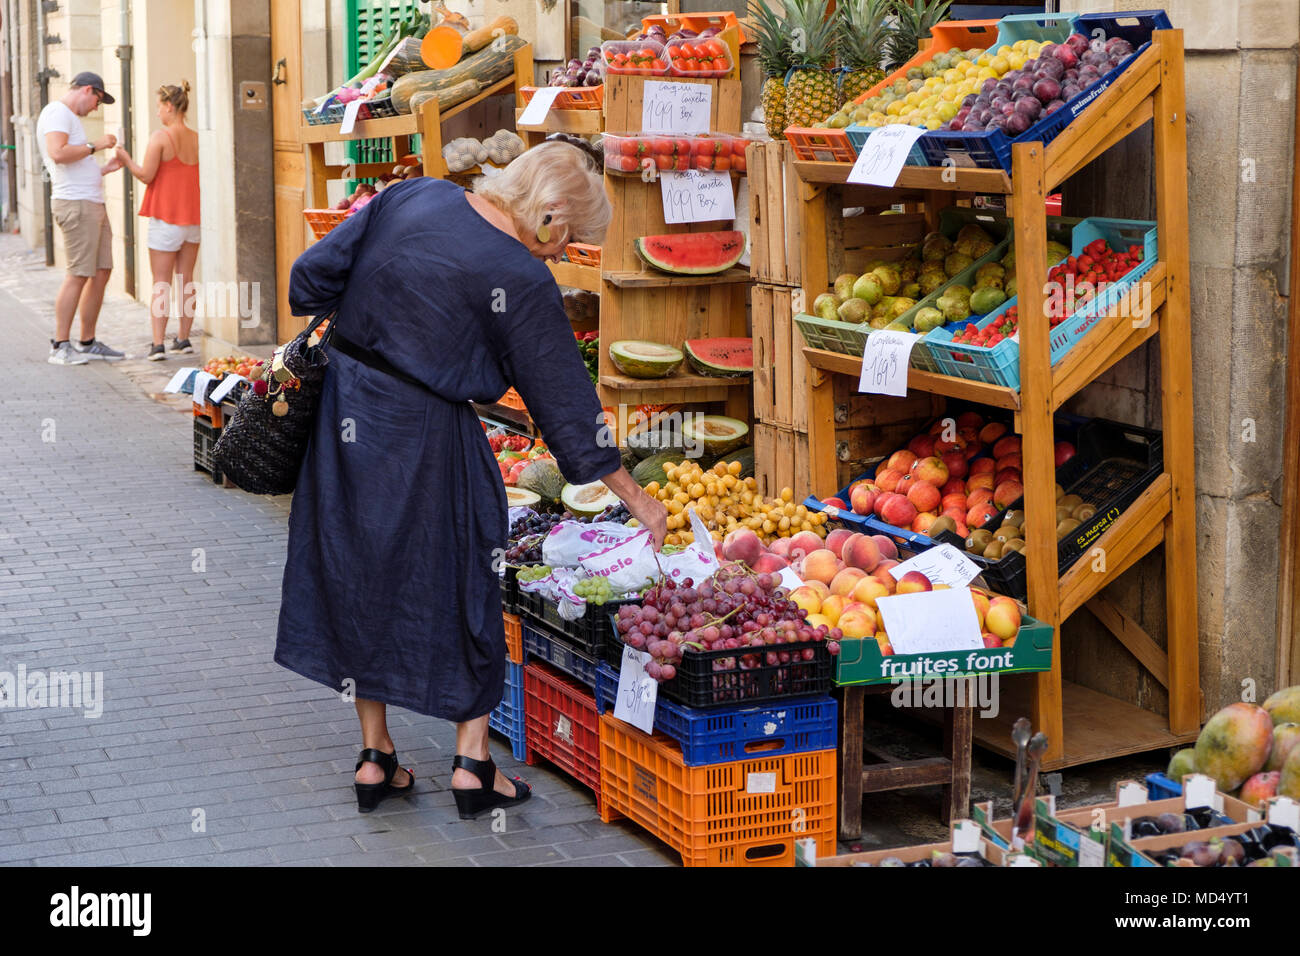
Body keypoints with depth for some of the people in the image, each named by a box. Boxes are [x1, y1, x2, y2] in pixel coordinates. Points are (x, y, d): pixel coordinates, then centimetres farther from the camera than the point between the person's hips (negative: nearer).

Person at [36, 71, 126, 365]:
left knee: (102, 272, 8)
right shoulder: (57, 112, -6)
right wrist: (95, 145, -14)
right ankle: (60, 346, -8)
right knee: (78, 275, -11)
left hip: (93, 203, 10)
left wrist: (105, 169, 19)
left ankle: (88, 343, 13)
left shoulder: (70, 118, 26)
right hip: (75, 204, -10)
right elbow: (57, 153, -23)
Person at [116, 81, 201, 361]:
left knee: (161, 283, -4)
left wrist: (126, 159, 5)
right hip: (193, 217, 5)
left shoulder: (160, 137, -12)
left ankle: (158, 343, -9)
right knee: (186, 280, 13)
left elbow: (146, 175, -12)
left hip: (166, 217, -5)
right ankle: (184, 338, 16)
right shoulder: (197, 139, 4)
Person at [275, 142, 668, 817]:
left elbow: (313, 275, 5)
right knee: (460, 583, 12)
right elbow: (566, 406, -9)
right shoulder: (521, 282, -14)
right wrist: (634, 497, 0)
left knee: (358, 573, 16)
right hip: (424, 442, -6)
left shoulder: (412, 197, 1)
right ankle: (472, 762, 17)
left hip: (344, 408, 6)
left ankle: (374, 755, 25)